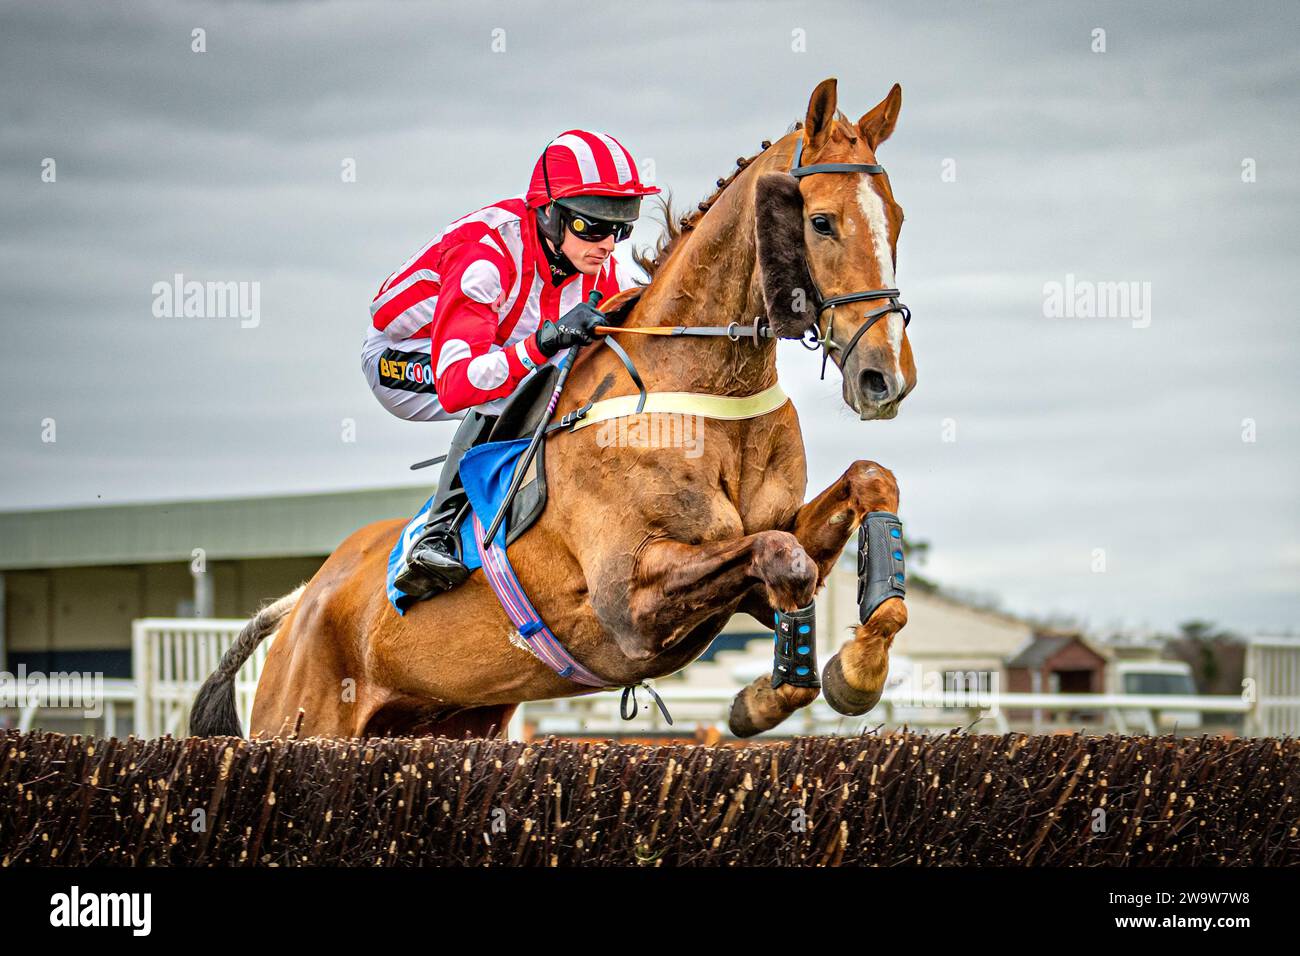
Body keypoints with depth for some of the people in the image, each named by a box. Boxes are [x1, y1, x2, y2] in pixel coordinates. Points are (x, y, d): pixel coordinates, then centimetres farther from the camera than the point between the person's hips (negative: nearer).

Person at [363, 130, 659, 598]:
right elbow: (455, 387, -48)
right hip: (404, 357, -7)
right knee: (516, 391, -35)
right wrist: (545, 342, -61)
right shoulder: (485, 257, -38)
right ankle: (438, 535, -34)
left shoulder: (600, 266, -16)